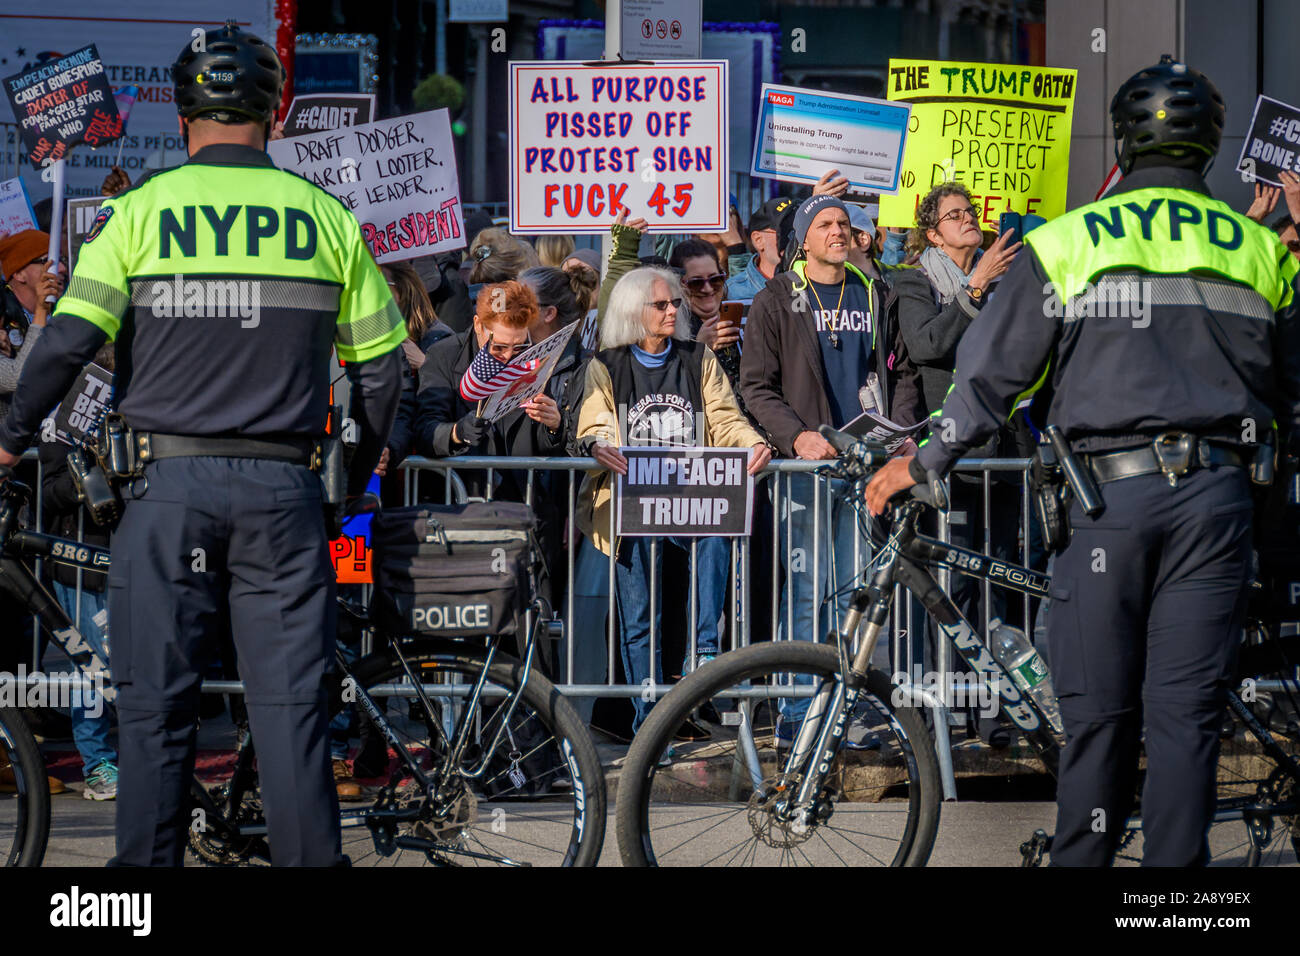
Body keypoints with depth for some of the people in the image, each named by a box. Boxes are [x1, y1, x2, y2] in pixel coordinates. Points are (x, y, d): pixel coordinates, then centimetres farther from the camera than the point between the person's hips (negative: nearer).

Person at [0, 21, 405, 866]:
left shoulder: (141, 209, 0)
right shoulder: (325, 216, 6)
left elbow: (70, 341, -7)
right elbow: (381, 367, 9)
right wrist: (359, 475, 24)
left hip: (172, 483, -1)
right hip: (284, 488, 1)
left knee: (156, 707, 4)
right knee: (292, 703, 3)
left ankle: (148, 864, 5)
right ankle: (312, 859, 1)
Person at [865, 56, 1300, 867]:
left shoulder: (1067, 242, 2)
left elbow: (992, 375, 3)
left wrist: (924, 465, 14)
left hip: (1111, 493, -1)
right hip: (1216, 495, 1)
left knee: (1099, 715, 5)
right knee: (1187, 714, 2)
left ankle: (1082, 860, 9)